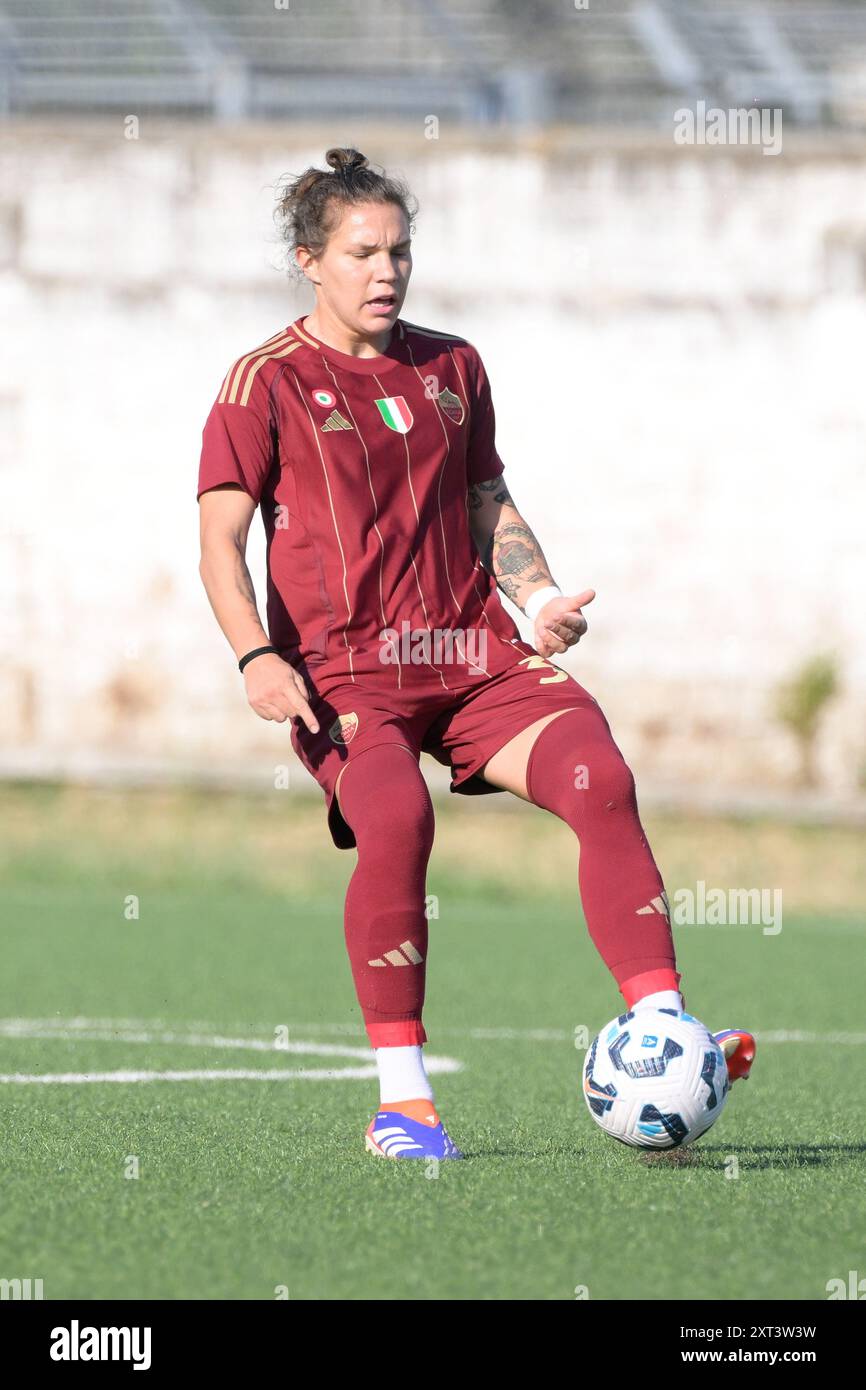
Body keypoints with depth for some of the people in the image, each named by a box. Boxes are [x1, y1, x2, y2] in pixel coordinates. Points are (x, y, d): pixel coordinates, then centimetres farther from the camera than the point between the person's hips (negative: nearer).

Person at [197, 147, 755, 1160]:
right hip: (341, 671, -5)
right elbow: (221, 542, -3)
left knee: (599, 777, -21)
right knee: (396, 816, -32)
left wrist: (539, 599, 6)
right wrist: (257, 658, -19)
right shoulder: (267, 383, 3)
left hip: (471, 652, 5)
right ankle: (401, 1100, -22)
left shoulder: (452, 367, 17)